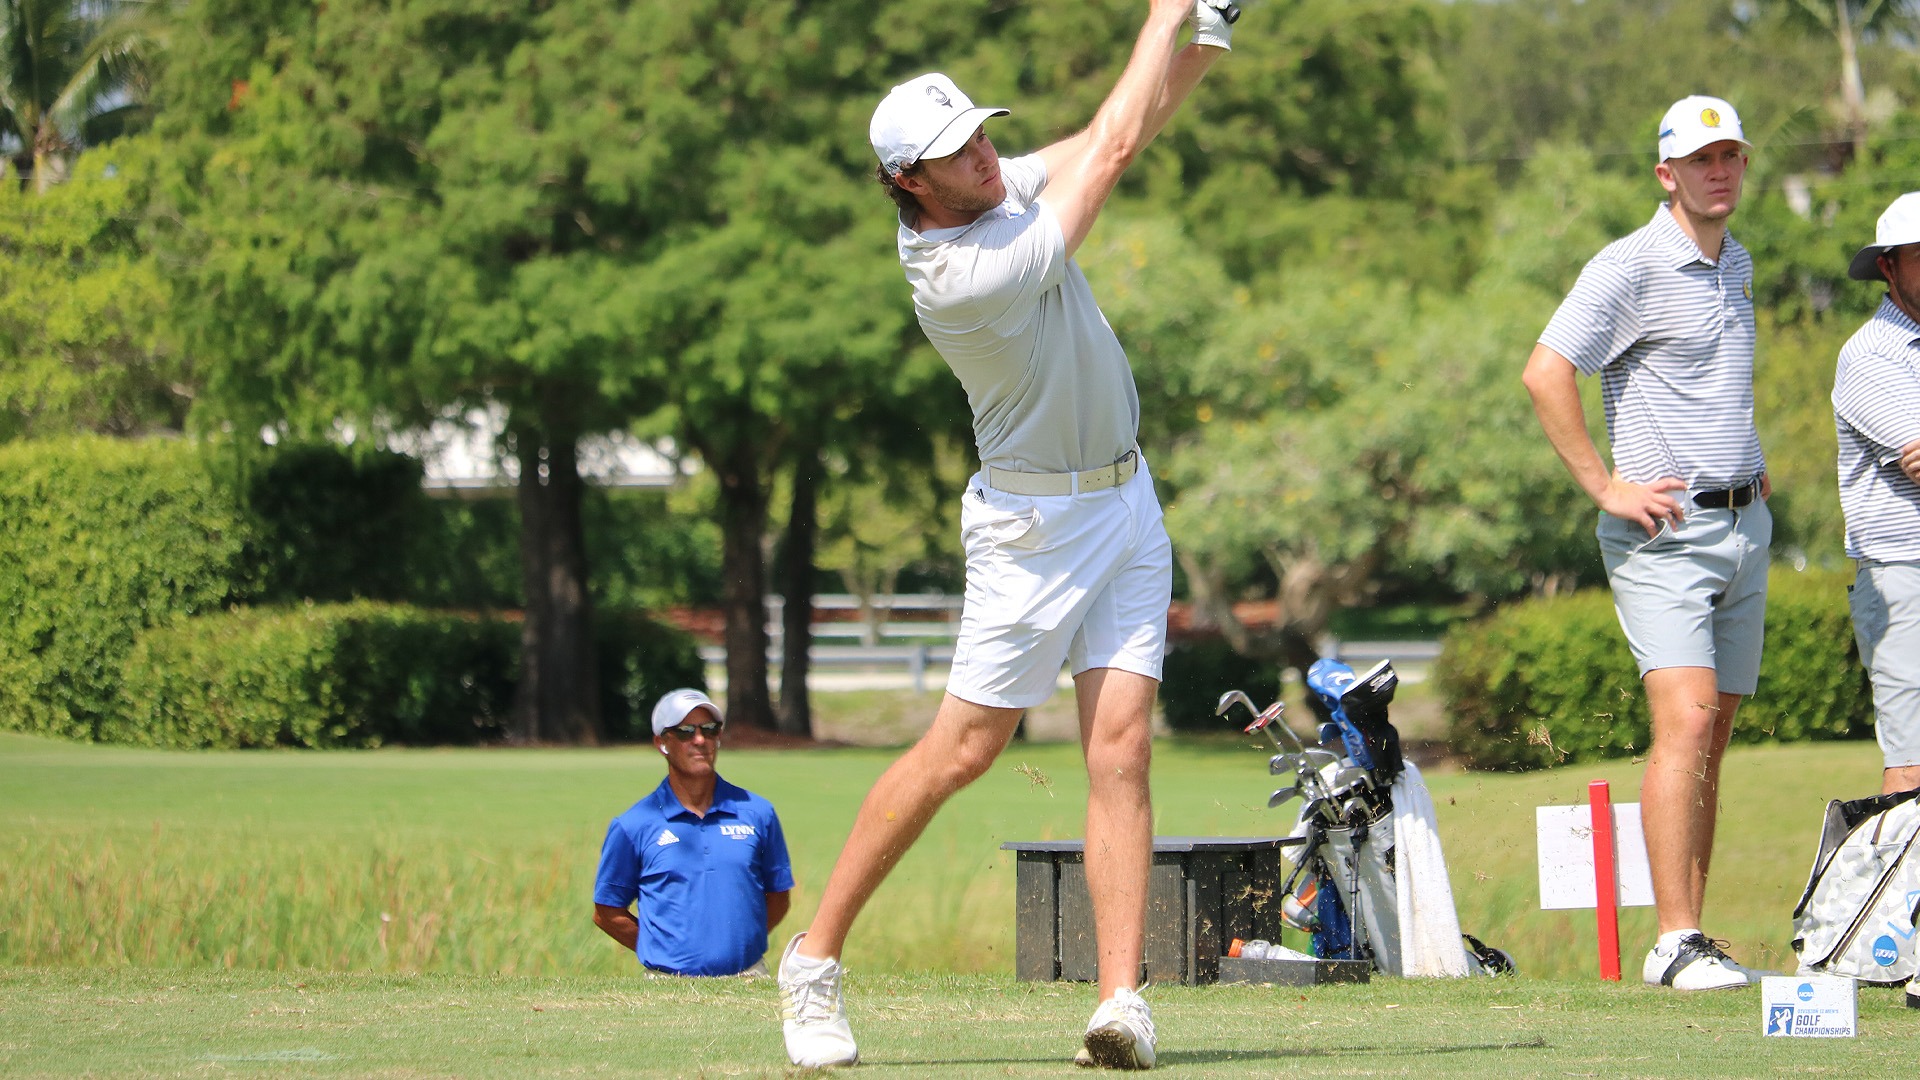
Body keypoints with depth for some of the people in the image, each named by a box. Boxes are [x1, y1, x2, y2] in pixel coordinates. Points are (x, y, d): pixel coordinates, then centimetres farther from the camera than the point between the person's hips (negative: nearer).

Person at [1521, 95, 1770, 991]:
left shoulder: (1737, 264, 15)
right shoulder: (1632, 268, -11)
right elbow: (1546, 373, -19)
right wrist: (1607, 487, -18)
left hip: (1743, 522, 8)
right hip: (1664, 530, -8)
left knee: (1713, 734, 7)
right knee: (1684, 723, -18)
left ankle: (1690, 936, 11)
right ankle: (1676, 944, -21)